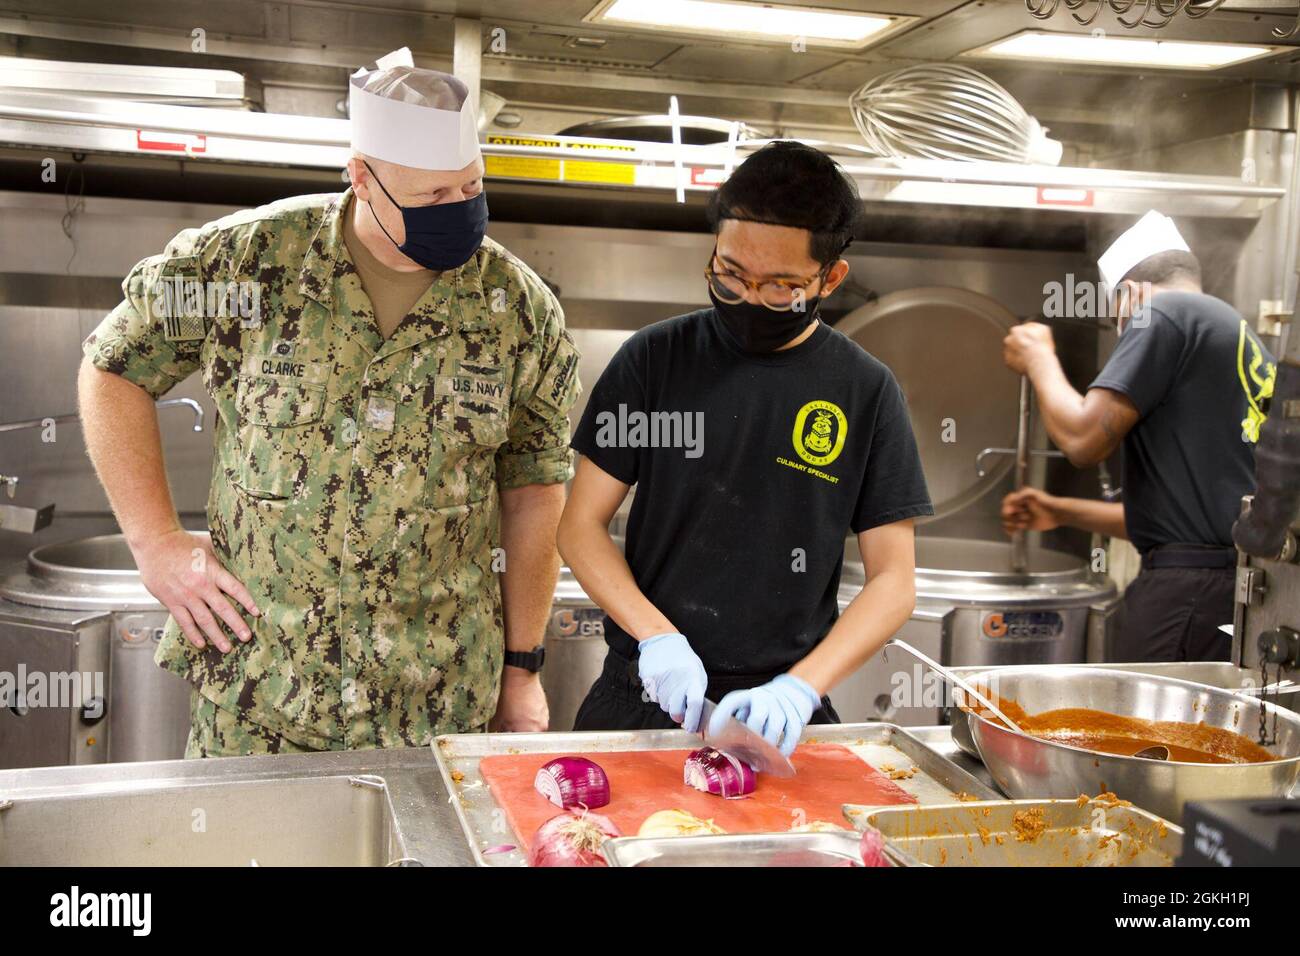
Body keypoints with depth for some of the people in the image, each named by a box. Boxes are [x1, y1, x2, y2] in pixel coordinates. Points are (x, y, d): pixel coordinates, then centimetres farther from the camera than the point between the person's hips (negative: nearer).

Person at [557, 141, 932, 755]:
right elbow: (581, 525, 1)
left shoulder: (866, 392, -1)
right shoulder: (654, 358, -1)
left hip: (781, 709, 0)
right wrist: (655, 634, -13)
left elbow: (893, 580, -1)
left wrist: (802, 687, -15)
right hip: (643, 695, 0)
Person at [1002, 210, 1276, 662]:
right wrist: (1062, 512, 31)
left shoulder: (1167, 311, -4)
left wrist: (1039, 359, 5)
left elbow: (1084, 440, -13)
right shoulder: (1244, 338, 24)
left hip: (1192, 589, -9)